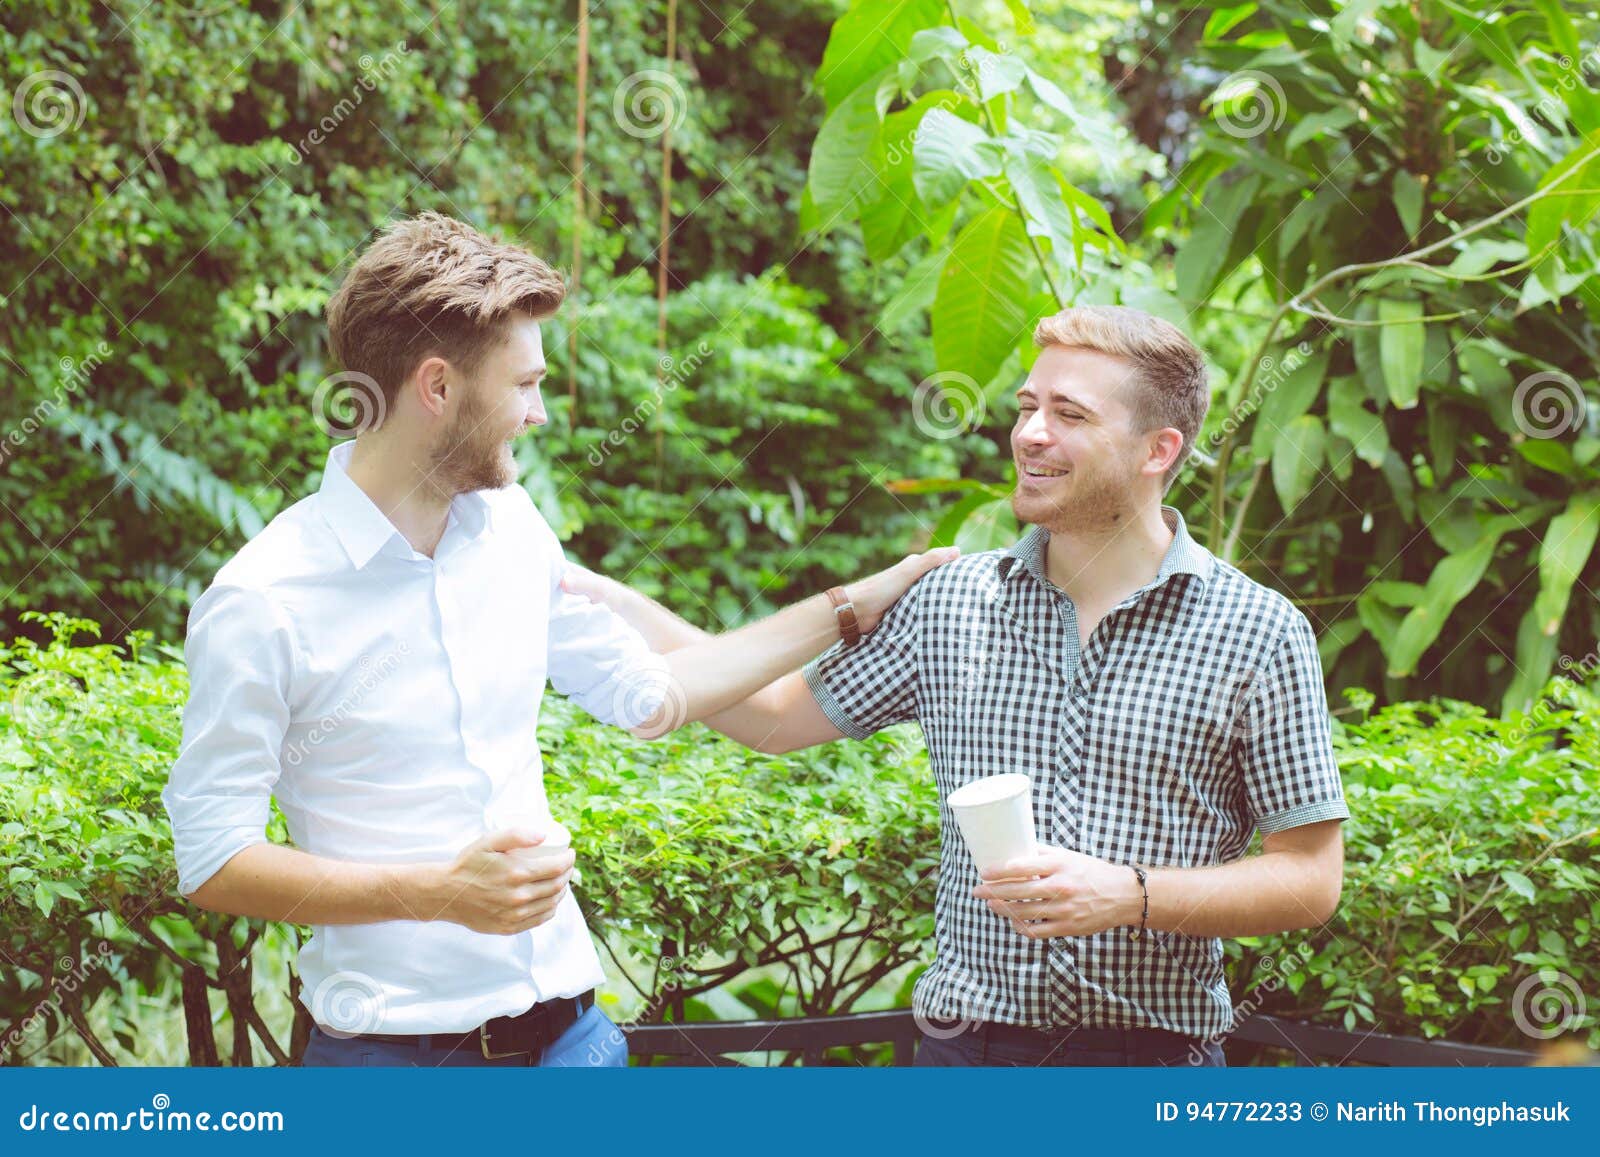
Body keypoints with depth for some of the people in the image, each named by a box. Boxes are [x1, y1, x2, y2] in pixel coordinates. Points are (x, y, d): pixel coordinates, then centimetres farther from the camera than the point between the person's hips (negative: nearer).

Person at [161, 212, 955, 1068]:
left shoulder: (513, 528, 6)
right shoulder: (262, 603, -14)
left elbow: (646, 693, 19)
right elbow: (210, 860, -13)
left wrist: (852, 609, 18)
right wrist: (439, 892, -21)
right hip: (395, 1044, -5)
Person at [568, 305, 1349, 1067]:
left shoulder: (1257, 633, -5)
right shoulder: (951, 602, 5)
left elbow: (1311, 879, -4)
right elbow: (778, 715, 12)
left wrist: (1132, 896, -18)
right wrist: (598, 595, 6)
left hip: (1153, 1049, -2)